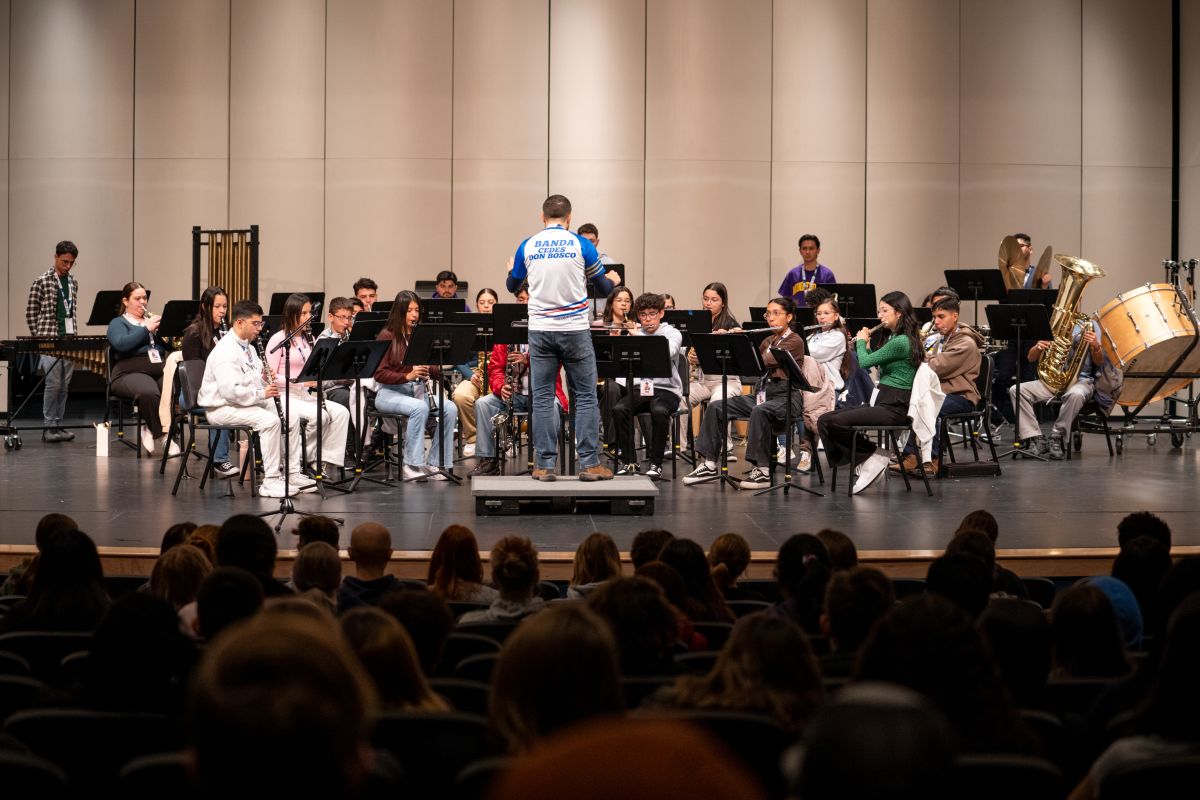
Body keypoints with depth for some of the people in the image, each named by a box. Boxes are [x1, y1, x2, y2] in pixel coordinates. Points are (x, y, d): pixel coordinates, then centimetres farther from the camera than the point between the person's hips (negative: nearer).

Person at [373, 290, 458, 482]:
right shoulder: (387, 336, -4)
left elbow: (434, 370, 11)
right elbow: (379, 374, -11)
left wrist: (429, 370, -13)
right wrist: (407, 376, -24)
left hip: (418, 390, 5)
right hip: (390, 392, -5)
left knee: (450, 409, -21)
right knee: (420, 408, -35)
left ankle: (437, 464, -13)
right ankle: (412, 466, -27)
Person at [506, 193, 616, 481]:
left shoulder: (527, 247, 3)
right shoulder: (581, 245, -2)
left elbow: (512, 286, 18)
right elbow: (604, 288, 7)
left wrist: (511, 270, 41)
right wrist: (613, 281, 31)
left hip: (540, 330, 2)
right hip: (574, 329, -2)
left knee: (543, 398, 6)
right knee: (585, 397, 5)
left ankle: (545, 465, 5)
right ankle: (589, 463, 3)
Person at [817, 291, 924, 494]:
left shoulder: (900, 342, -15)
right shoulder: (899, 339, 16)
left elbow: (864, 362, -13)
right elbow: (873, 362, 27)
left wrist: (861, 341, 4)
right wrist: (863, 344, 15)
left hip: (893, 407, -10)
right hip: (883, 402, 10)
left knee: (835, 423, -23)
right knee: (824, 421, -3)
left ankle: (873, 458, -7)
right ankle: (865, 461, -3)